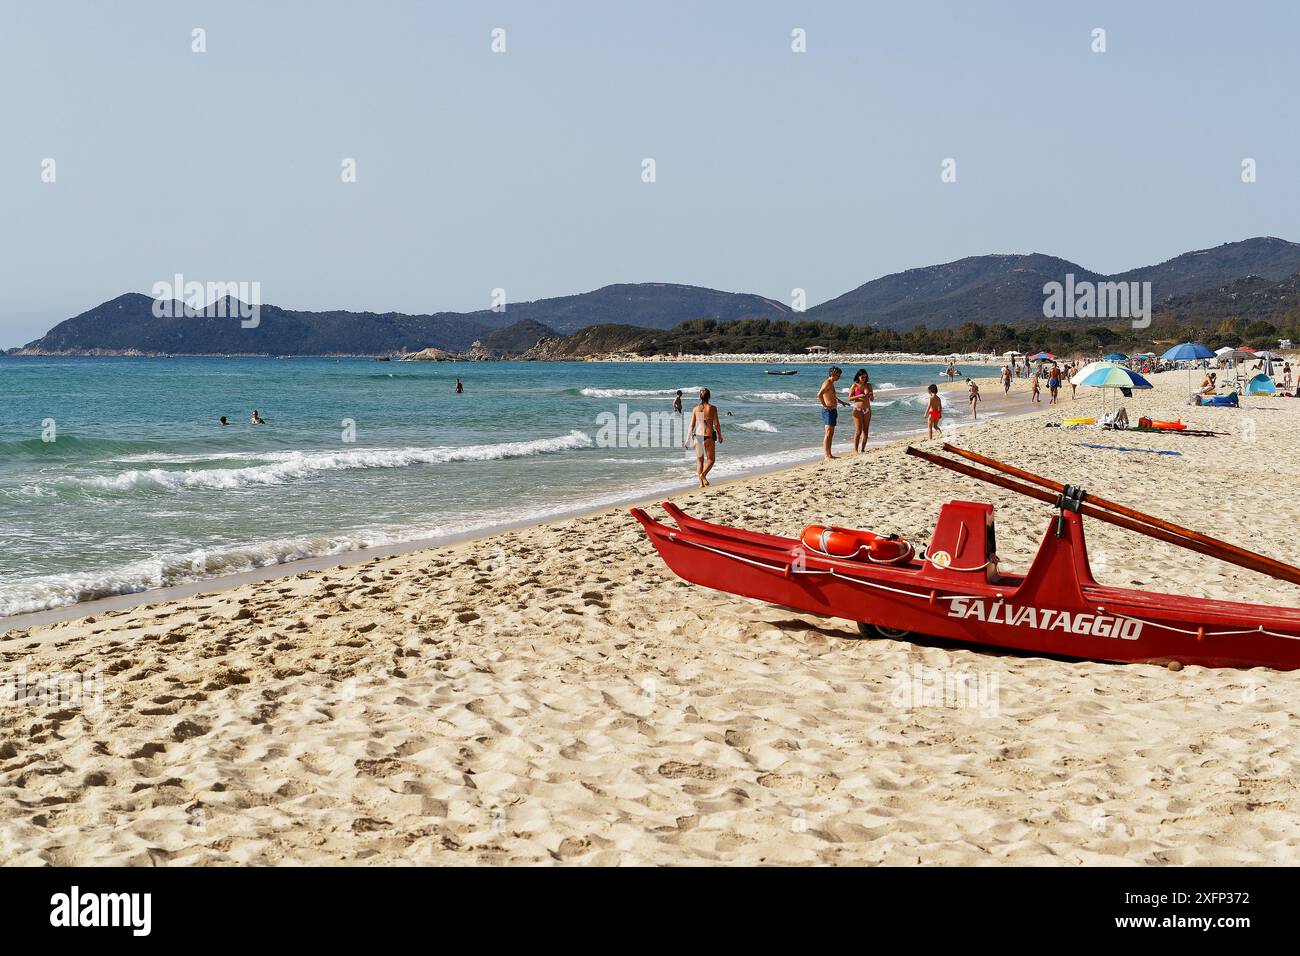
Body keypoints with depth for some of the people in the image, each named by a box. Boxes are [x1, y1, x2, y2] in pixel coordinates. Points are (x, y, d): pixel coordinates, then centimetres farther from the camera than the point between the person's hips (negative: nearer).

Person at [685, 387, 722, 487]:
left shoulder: (695, 409, 1)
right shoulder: (712, 408, -5)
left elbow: (691, 425, 1)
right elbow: (716, 424, -3)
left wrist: (688, 439, 6)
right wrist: (720, 436, 11)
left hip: (698, 435, 3)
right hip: (709, 436, -3)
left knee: (699, 460, 14)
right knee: (710, 460, 9)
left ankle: (701, 482, 7)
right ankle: (703, 475, -17)